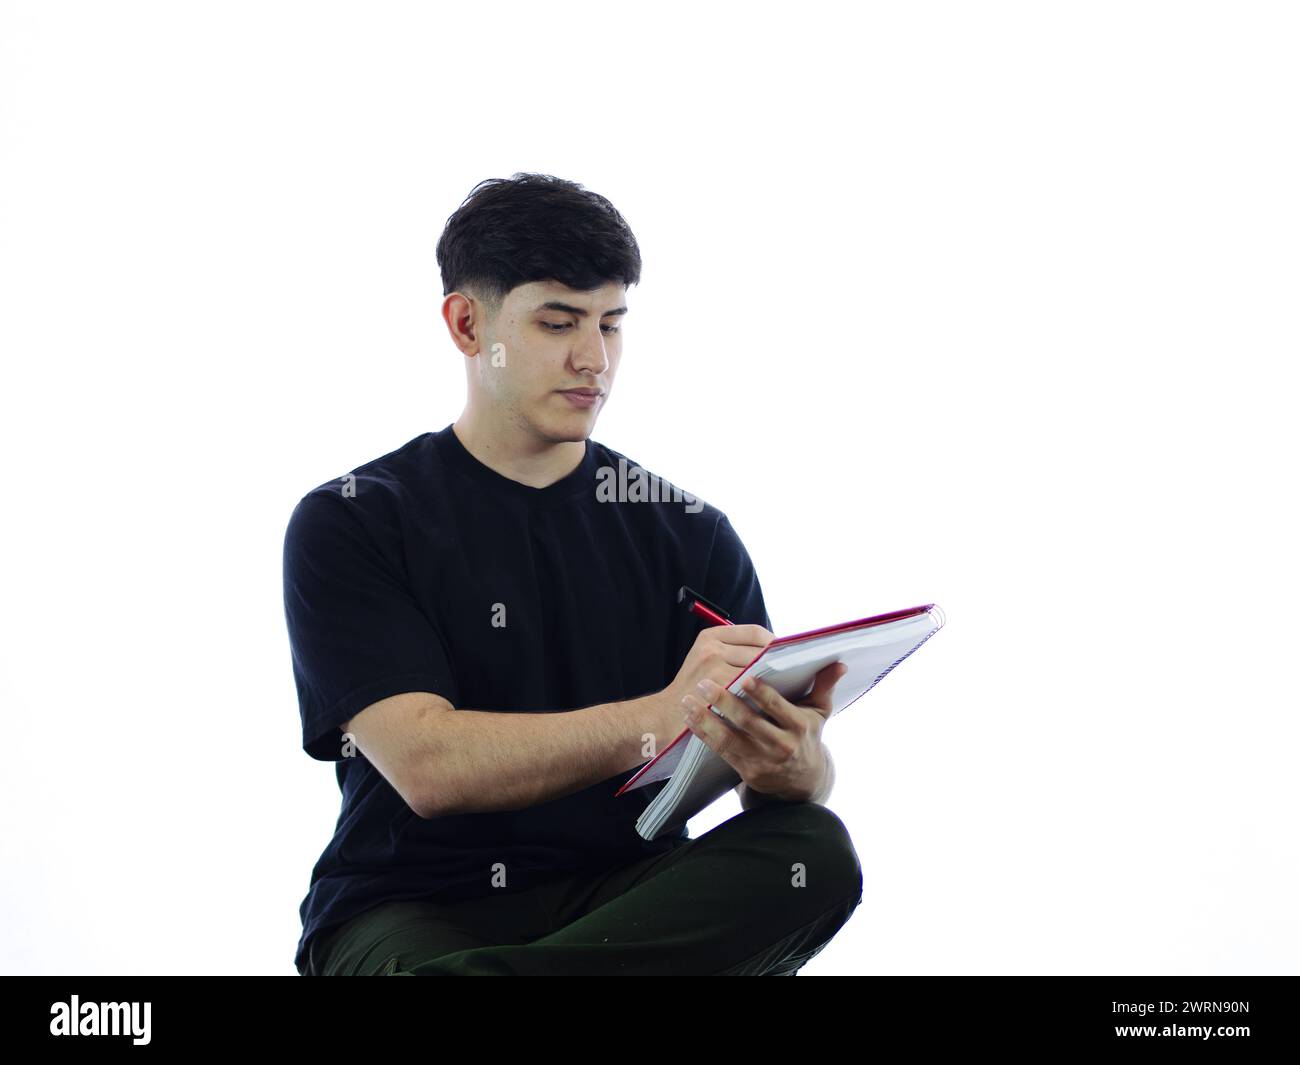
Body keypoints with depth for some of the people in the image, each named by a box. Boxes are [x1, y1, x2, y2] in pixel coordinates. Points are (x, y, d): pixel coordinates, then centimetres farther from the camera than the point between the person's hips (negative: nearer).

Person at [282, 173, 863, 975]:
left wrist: (793, 767, -24)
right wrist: (663, 717, -29)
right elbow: (426, 765, -16)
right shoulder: (349, 525, -1)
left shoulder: (689, 534, 9)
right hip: (412, 909, -5)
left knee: (815, 852, -29)